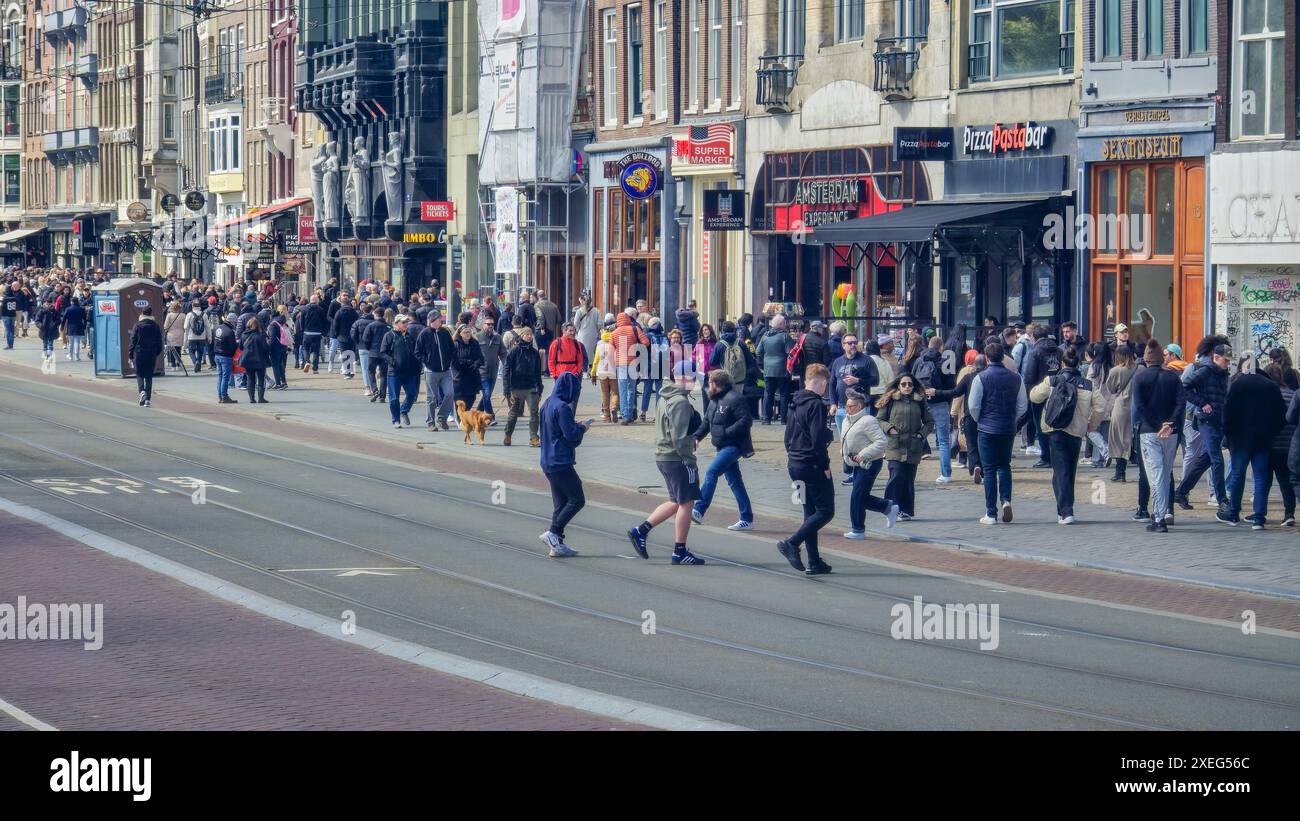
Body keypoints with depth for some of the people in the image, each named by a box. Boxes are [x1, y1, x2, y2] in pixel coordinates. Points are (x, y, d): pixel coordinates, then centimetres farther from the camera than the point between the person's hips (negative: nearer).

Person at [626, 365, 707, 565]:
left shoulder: (666, 398, 14)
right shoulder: (680, 402, -18)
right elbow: (678, 437, -22)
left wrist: (691, 439, 17)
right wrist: (690, 461, -17)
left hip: (663, 457, 10)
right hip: (677, 459, -10)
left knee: (676, 502, 19)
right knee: (686, 503, 0)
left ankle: (640, 531, 16)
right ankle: (680, 553, 4)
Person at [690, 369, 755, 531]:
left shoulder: (734, 399, -16)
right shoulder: (714, 400, 14)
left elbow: (746, 421, -21)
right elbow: (707, 422, 21)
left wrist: (725, 433, -23)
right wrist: (697, 437, 7)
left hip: (734, 446, -10)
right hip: (724, 446, 10)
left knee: (711, 472, -18)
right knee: (734, 482, 11)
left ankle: (699, 510, -18)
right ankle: (746, 519, 15)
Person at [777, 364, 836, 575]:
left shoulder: (796, 403, 11)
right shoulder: (816, 404, -16)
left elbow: (788, 434, 16)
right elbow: (818, 439, -21)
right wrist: (825, 465, -14)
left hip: (795, 465, 9)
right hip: (813, 466, -9)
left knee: (811, 512, 13)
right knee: (825, 511, -2)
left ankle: (814, 562, 13)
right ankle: (791, 543, -13)